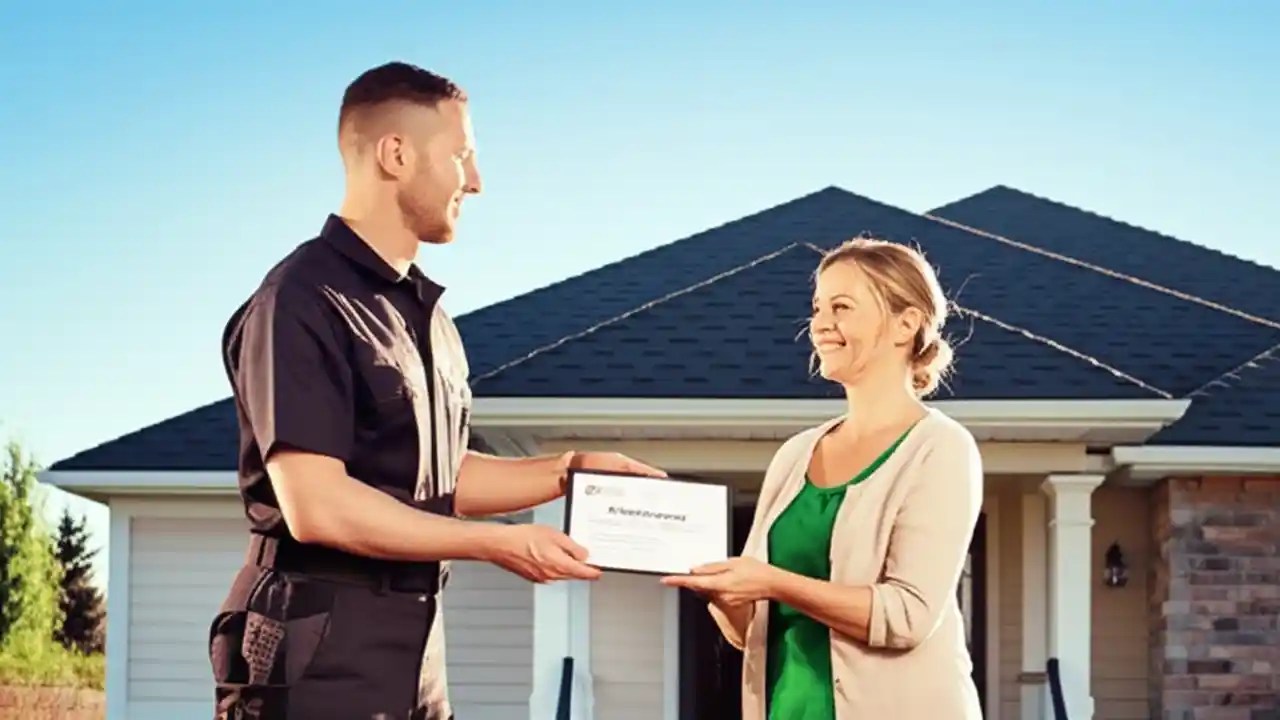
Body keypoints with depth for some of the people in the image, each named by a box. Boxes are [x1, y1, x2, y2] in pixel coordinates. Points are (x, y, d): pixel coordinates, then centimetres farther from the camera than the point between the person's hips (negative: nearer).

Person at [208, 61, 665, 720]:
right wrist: (501, 545, -18)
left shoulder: (425, 312, 15)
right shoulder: (303, 302, -14)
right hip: (319, 664, -9)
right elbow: (317, 506, -22)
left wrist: (572, 468, 11)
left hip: (414, 660, 9)